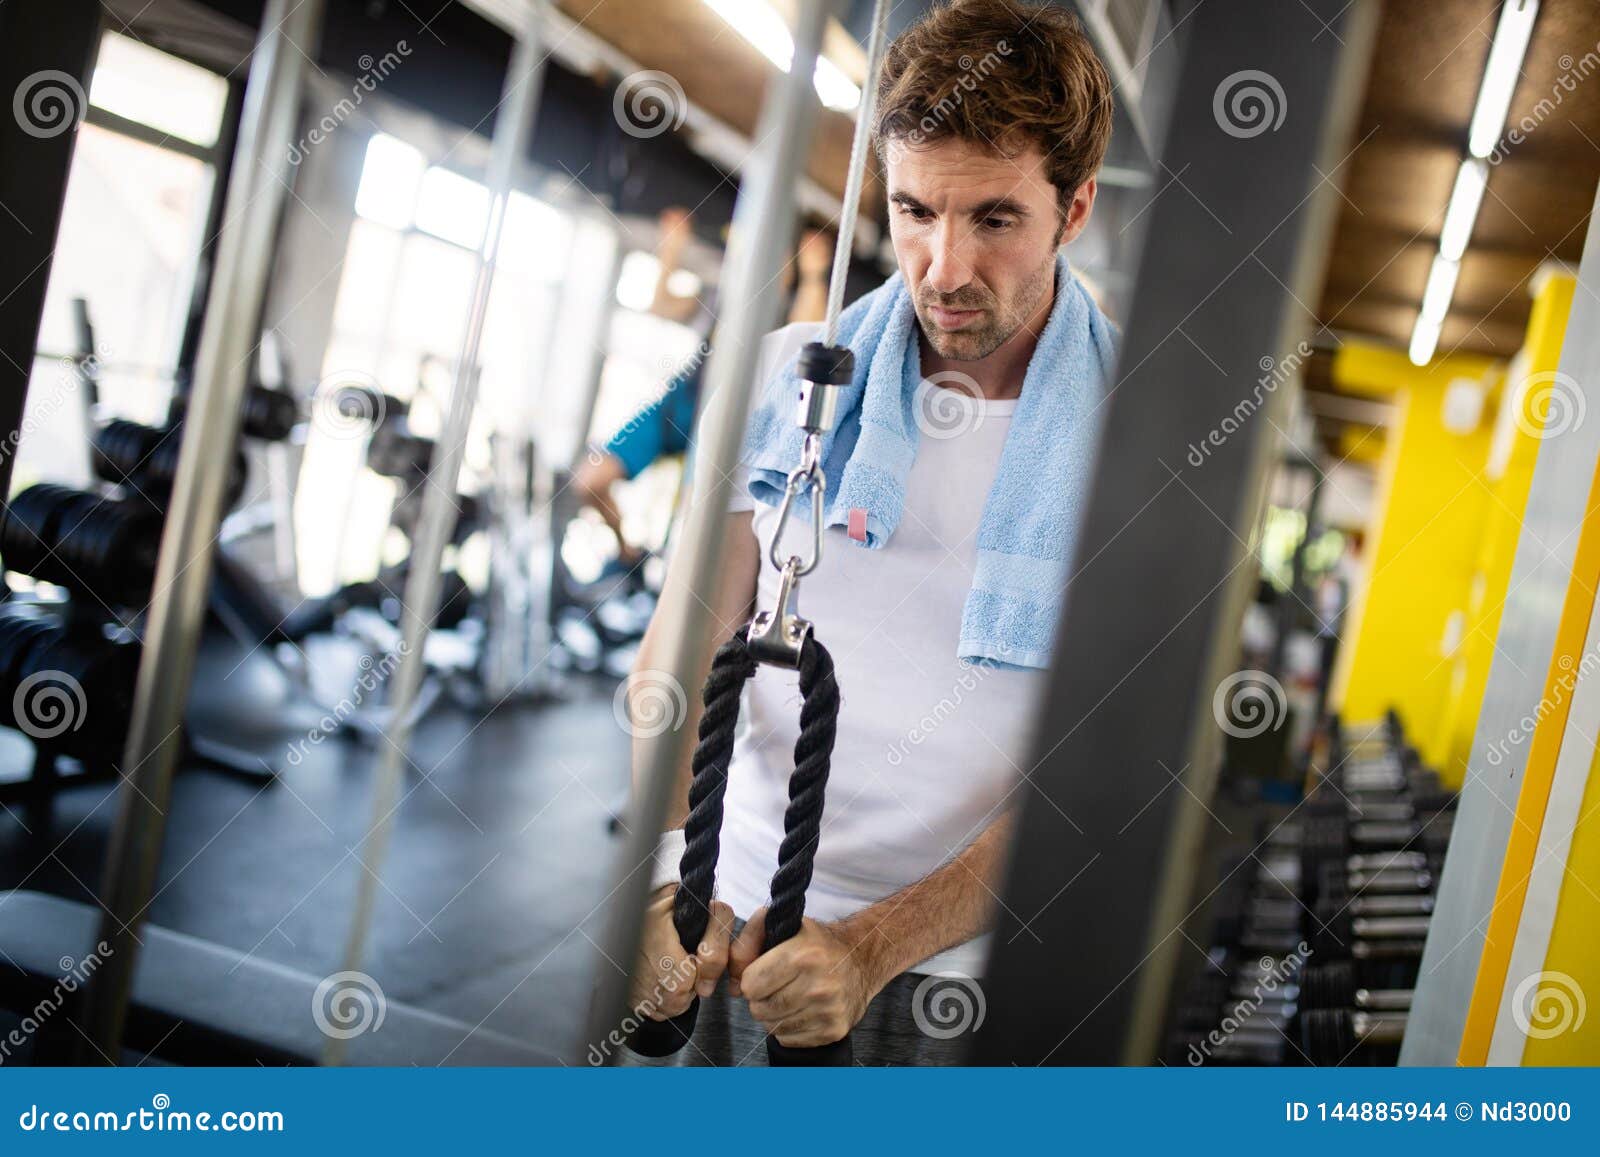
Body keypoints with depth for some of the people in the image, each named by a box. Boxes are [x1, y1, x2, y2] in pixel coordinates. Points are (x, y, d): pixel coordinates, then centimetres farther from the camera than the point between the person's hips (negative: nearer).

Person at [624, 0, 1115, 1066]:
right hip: (734, 932, 2)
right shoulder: (786, 374, 1)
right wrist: (668, 876, -16)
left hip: (954, 976, -2)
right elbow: (685, 645, -1)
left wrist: (876, 946, -19)